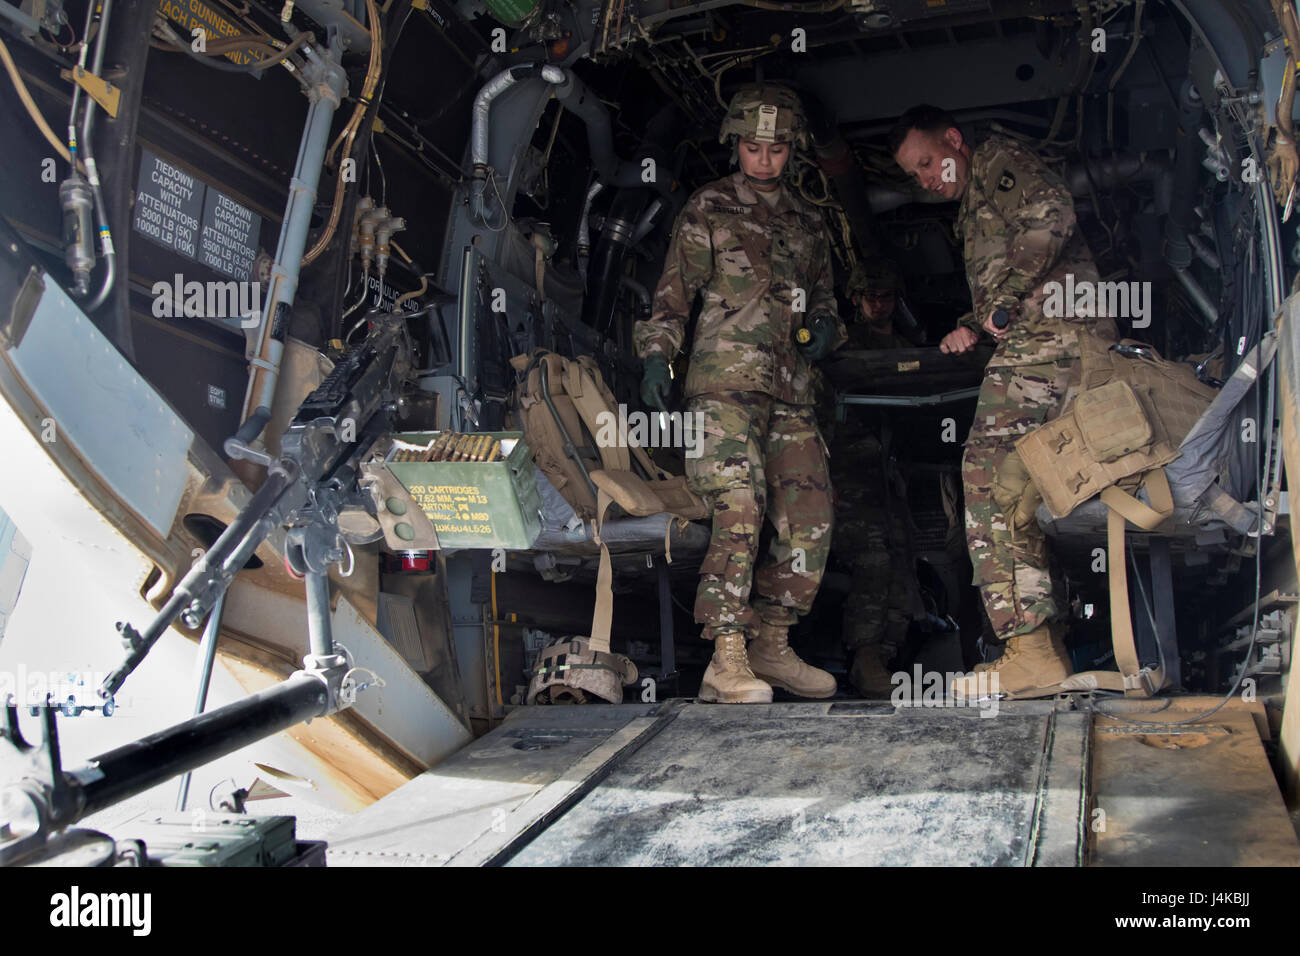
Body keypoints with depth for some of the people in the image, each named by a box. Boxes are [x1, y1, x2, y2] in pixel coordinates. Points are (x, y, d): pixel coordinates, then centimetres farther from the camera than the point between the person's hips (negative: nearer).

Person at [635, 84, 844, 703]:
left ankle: (772, 647, 12)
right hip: (725, 384, -6)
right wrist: (656, 356, -8)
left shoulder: (806, 223, 23)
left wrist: (824, 325, 7)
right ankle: (727, 661, -17)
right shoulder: (707, 212, 9)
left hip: (790, 394, 6)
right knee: (740, 512, -19)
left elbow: (823, 295, 30)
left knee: (811, 519, -1)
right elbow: (673, 294, 5)